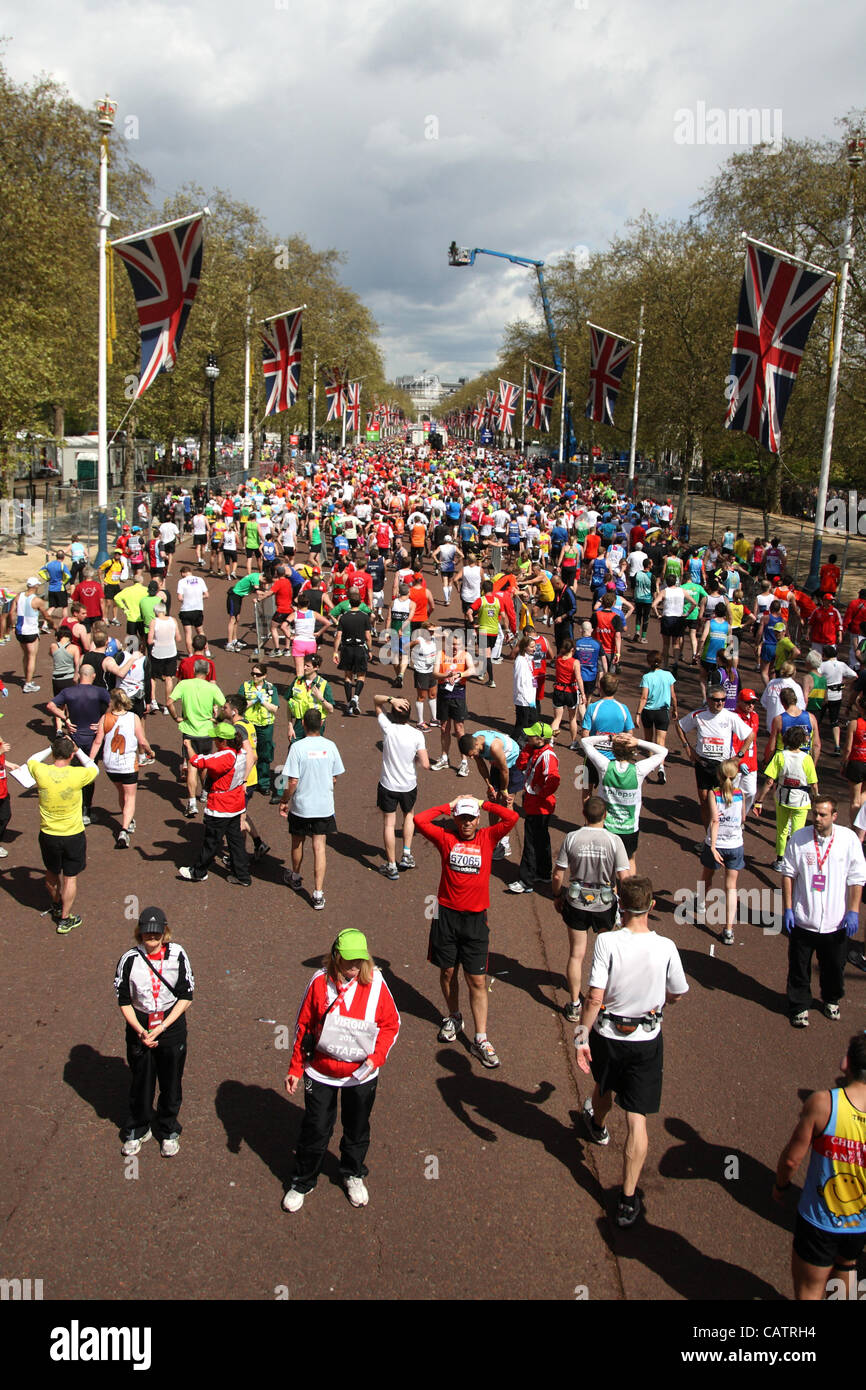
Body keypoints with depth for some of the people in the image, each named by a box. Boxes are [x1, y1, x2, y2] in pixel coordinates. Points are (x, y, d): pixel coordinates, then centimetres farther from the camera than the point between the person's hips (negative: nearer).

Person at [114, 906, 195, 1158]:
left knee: (171, 1081, 11)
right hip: (139, 1026, 0)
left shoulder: (177, 955, -10)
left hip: (172, 1024, 0)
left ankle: (169, 1131, 33)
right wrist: (140, 1031, -15)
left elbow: (186, 996, -6)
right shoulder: (130, 959, -11)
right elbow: (124, 1000, -4)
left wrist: (162, 1026, -14)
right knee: (141, 1082, 12)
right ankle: (137, 1130, 36)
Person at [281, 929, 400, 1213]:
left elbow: (391, 1024, -3)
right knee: (315, 1130, 10)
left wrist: (376, 1058, -15)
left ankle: (353, 1175, 45)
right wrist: (295, 1069, -2)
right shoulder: (320, 982, -14)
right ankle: (302, 1182, 34)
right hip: (321, 1074, -1)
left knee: (357, 1130, 19)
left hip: (361, 1075, 1)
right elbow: (304, 1026, -4)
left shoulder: (375, 983, -13)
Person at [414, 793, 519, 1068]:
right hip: (446, 914, 1)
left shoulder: (487, 838, 2)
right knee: (448, 971, 14)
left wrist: (485, 805, 0)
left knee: (477, 981, 0)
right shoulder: (446, 839, 1)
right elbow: (419, 820, -9)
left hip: (475, 918, -1)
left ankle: (480, 1039, 5)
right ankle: (453, 1018, 38)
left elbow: (512, 818, -9)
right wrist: (448, 806, -2)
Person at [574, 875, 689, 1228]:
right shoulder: (665, 947, -14)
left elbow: (594, 997, -22)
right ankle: (628, 1199, 6)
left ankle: (597, 1125, 63)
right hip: (647, 1040, 0)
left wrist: (581, 1037, -11)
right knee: (637, 1120, 5)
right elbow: (677, 994, 2)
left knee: (604, 1087, 31)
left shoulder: (607, 942, -21)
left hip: (606, 1035, 0)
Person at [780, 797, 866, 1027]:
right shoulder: (798, 838, -8)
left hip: (836, 921, 1)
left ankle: (831, 1000, 44)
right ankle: (799, 1006, 31)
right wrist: (787, 909, -2)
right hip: (803, 919, 0)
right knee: (799, 968, 10)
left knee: (834, 967, 17)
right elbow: (788, 874, 0)